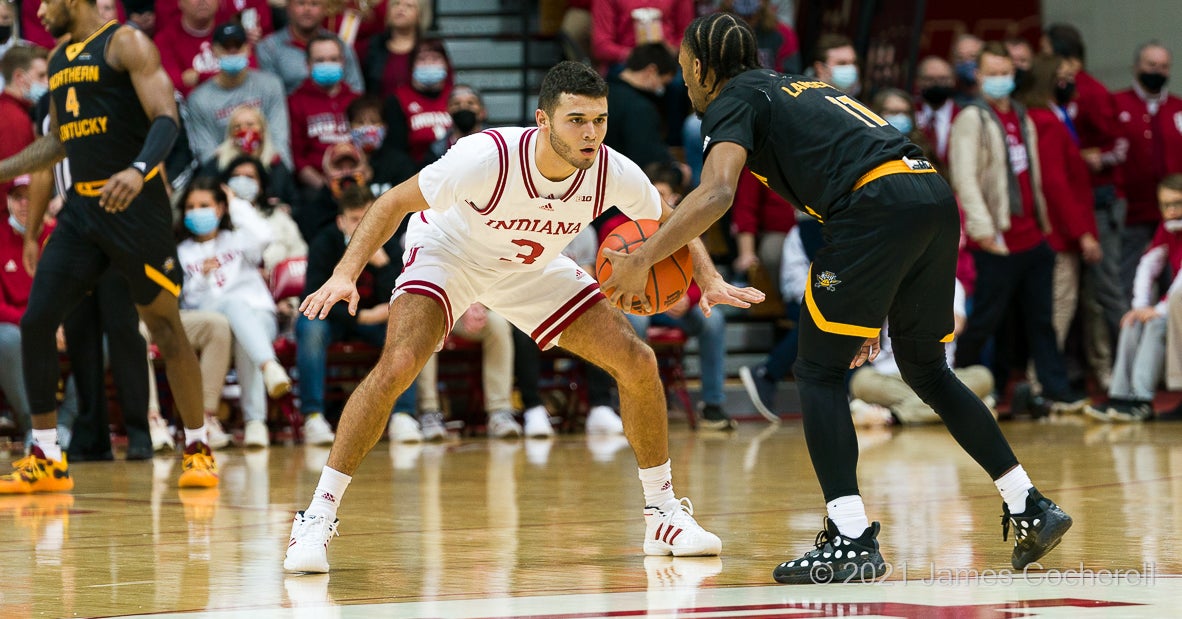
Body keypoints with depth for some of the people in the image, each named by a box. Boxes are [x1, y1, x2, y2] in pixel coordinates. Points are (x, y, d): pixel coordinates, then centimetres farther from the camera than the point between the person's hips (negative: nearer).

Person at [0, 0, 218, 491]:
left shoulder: (125, 44, -7)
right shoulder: (59, 60, 17)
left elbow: (166, 119, -17)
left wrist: (139, 170, -35)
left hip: (135, 207, -7)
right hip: (81, 209, 7)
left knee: (164, 325, -1)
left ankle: (198, 450, 11)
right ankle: (45, 460, 5)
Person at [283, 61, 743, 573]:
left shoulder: (613, 173, -25)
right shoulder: (487, 158, -37)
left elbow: (671, 224, -4)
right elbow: (394, 203, -25)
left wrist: (709, 279, -23)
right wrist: (345, 274, -37)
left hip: (532, 269, 4)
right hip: (448, 253, -4)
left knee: (637, 363, -6)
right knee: (397, 365, -27)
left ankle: (663, 514, 12)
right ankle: (317, 518, -19)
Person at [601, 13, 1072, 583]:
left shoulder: (732, 102, 7)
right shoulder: (798, 88, 32)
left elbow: (716, 194, -12)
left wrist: (641, 260, -7)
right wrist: (867, 307, 31)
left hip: (879, 205, -8)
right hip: (934, 197, 8)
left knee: (819, 372, 2)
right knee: (925, 370, 21)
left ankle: (851, 539, -7)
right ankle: (1031, 508, 20)